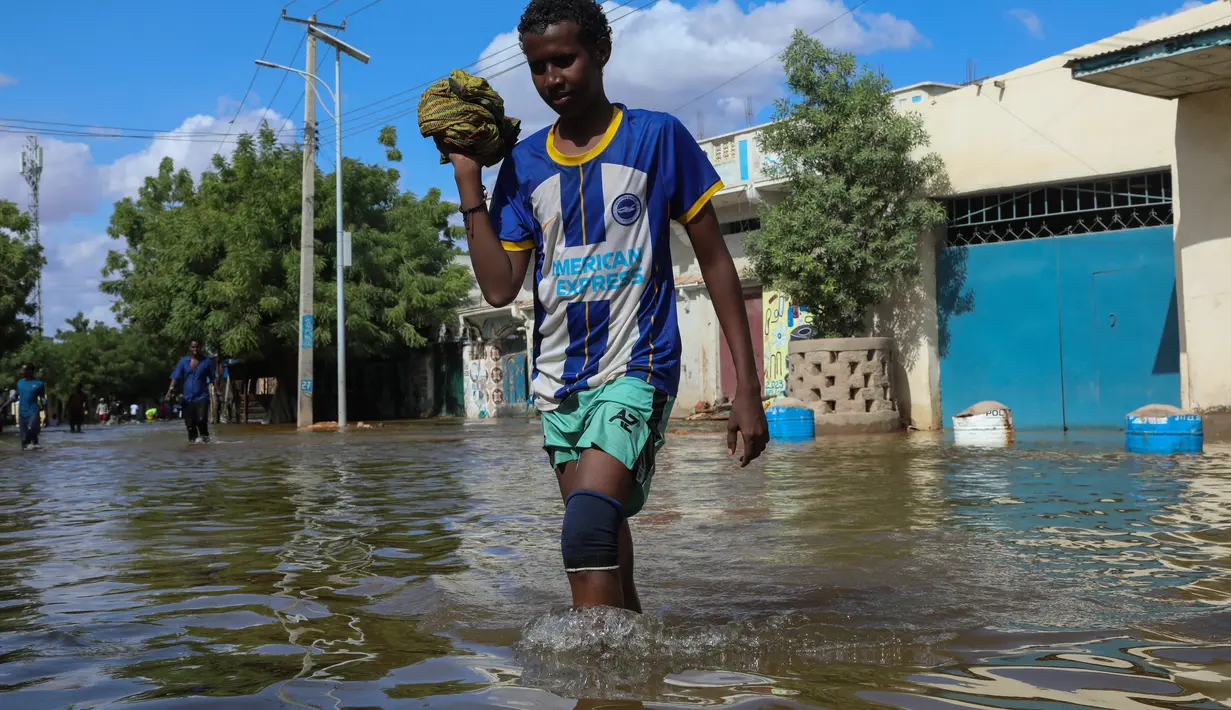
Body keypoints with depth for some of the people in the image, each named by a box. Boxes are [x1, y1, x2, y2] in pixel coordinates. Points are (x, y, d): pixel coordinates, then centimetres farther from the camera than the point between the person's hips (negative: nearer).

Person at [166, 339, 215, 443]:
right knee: (190, 422, 5)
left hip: (202, 396, -2)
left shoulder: (207, 362, 0)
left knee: (201, 419, -18)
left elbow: (213, 379, 3)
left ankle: (204, 436, 6)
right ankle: (193, 438, 21)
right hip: (187, 397, 2)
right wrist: (171, 390, -16)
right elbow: (176, 376, -3)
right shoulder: (183, 361, 4)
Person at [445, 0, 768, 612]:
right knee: (604, 550, 11)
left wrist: (747, 386, -4)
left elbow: (715, 262, 1)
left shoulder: (657, 138, -1)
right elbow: (500, 288, 3)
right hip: (560, 383, 5)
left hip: (637, 369, -5)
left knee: (587, 531, -25)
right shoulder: (523, 164, 9)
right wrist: (469, 186, -2)